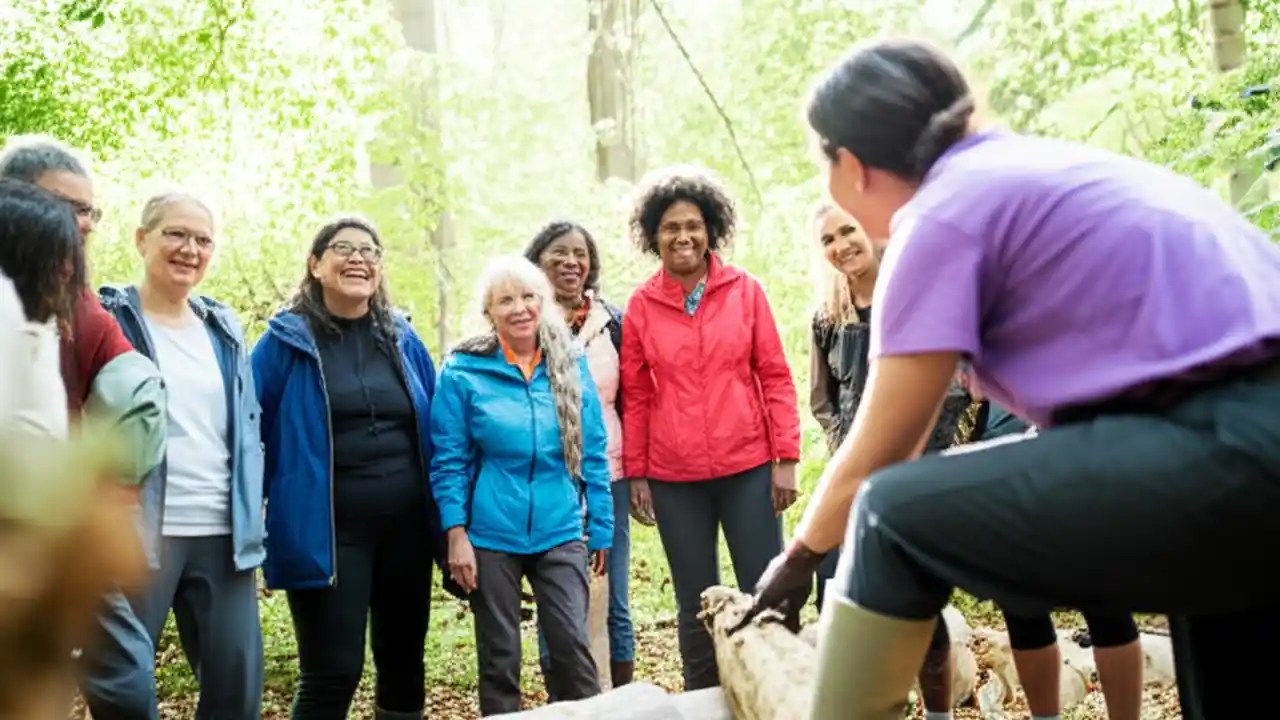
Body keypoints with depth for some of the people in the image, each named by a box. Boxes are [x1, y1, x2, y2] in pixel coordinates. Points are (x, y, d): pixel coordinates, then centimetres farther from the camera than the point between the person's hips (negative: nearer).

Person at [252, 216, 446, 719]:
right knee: (333, 673, -3)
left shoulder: (403, 340, 8)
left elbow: (433, 431, 13)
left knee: (404, 662, 16)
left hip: (405, 527, 5)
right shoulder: (287, 341, -4)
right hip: (328, 533, -4)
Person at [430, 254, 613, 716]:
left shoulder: (571, 365, 3)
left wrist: (601, 529, 5)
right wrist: (456, 534, -9)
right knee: (499, 656, 8)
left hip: (560, 533, 2)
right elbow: (449, 461, -3)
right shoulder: (463, 372, -5)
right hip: (490, 536, -1)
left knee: (572, 644, -1)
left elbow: (592, 453, 6)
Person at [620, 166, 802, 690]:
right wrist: (635, 473, 3)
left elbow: (775, 377, 1)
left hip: (748, 468, -1)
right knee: (696, 608, 10)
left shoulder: (744, 290, 1)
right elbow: (636, 396, 5)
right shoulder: (641, 305, 2)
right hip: (674, 479, 1)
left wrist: (786, 458, -4)